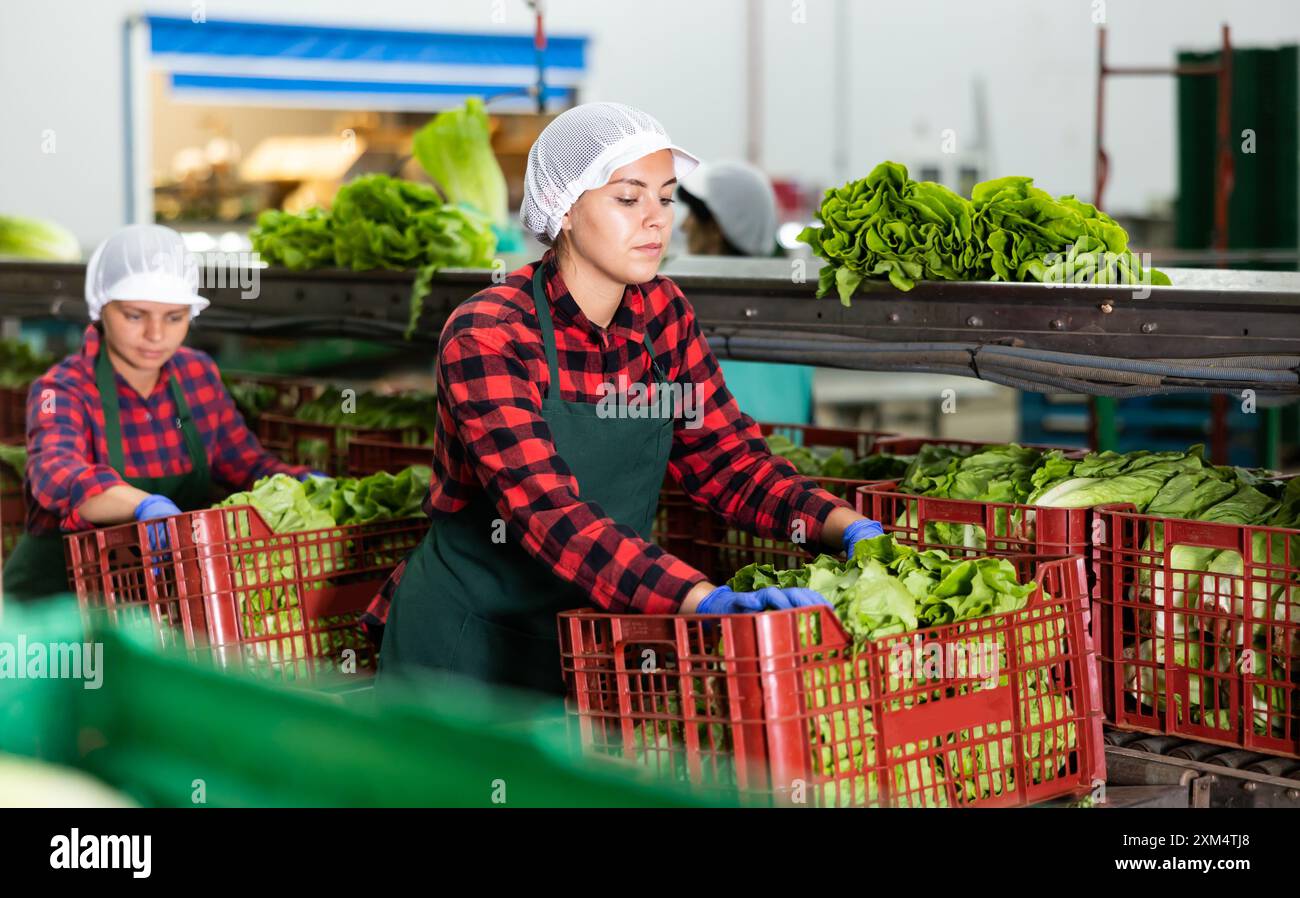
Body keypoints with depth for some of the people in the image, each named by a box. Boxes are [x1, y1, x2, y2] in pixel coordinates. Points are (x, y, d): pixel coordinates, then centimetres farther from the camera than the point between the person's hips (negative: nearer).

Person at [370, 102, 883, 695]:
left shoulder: (662, 314, -1)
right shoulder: (486, 336, -22)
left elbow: (726, 460, 1)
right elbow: (550, 513, -32)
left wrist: (852, 529, -17)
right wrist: (709, 602, -45)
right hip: (469, 642, -5)